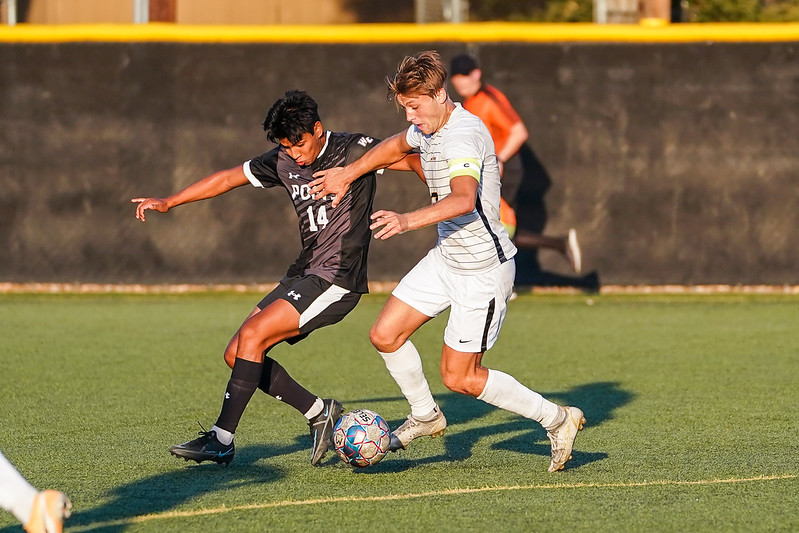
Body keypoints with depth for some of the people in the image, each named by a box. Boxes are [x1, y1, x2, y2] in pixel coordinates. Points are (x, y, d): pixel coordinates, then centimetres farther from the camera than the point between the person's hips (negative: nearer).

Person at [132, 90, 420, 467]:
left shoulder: (353, 151, -10)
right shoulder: (284, 162, 9)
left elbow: (410, 159, -14)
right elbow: (229, 178, 17)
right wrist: (168, 202, 15)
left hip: (336, 280, -8)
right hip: (304, 274, 9)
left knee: (252, 336, -20)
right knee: (237, 355, 2)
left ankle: (222, 439, -16)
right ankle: (319, 413, 10)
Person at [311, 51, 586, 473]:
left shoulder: (463, 136, -27)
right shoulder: (428, 127, 3)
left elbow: (464, 200, -45)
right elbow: (397, 146, 28)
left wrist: (409, 221, -58)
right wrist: (348, 174, 24)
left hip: (484, 270, -9)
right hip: (446, 259, 9)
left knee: (459, 377, -3)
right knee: (385, 335, 5)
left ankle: (557, 420, 10)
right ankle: (425, 416, 28)